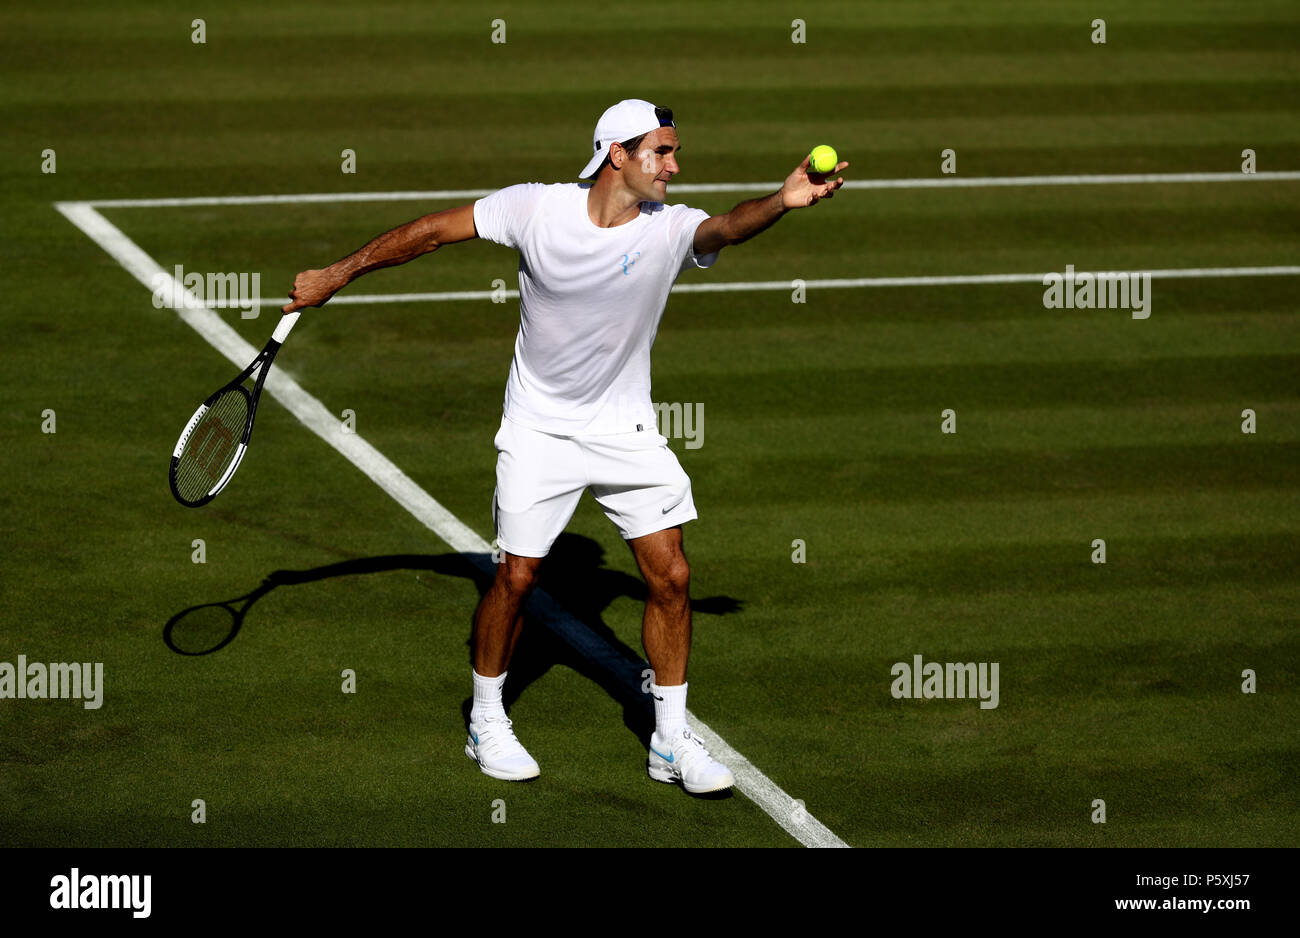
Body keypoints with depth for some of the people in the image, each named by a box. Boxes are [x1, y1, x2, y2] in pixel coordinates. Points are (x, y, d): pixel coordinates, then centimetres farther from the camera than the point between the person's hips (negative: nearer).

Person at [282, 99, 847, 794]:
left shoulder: (671, 228, -15)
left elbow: (731, 227, -37)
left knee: (670, 577, -3)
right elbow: (434, 230, -4)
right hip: (539, 429, -2)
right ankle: (486, 723, 23)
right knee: (516, 578, 0)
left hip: (626, 434, 2)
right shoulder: (536, 208, -15)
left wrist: (783, 202, -59)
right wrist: (338, 276, 0)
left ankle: (671, 742, 11)